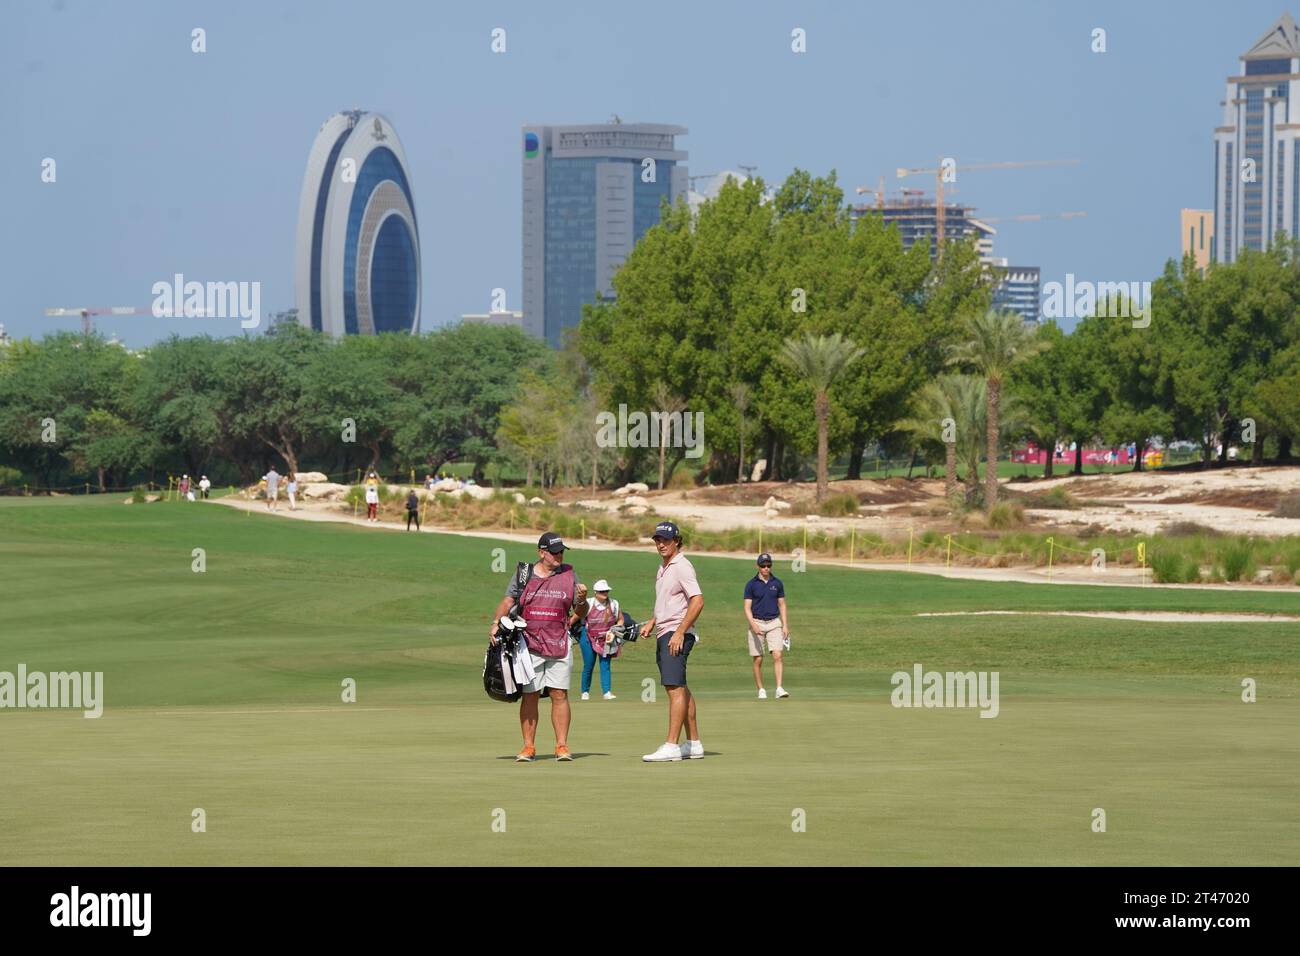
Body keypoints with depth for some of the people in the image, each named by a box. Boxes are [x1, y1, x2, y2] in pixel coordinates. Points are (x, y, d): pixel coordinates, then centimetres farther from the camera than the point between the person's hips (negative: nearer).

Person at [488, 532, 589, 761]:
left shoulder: (569, 575, 9)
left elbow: (580, 613, 11)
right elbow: (507, 602, 6)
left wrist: (582, 600, -11)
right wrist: (495, 623, -10)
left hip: (559, 644, 0)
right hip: (529, 645, 0)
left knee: (559, 694, -2)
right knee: (529, 695, 0)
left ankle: (562, 746, 2)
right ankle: (528, 747, 5)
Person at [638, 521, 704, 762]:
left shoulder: (682, 567, -11)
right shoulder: (662, 569, 19)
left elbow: (697, 601, -20)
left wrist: (679, 633, -22)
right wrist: (651, 623, 16)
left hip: (677, 634, -10)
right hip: (663, 634, 10)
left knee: (675, 688, -14)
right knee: (681, 690, 12)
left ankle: (671, 746, -20)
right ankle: (694, 744, 17)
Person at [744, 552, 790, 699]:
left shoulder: (777, 583, 6)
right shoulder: (751, 584, -2)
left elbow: (782, 605, 11)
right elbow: (747, 608, -5)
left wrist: (785, 625, 3)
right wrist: (753, 625, -19)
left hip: (774, 623, 1)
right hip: (757, 623, -1)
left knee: (777, 655, -14)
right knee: (758, 660, 1)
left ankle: (779, 688, -18)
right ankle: (761, 690, 12)